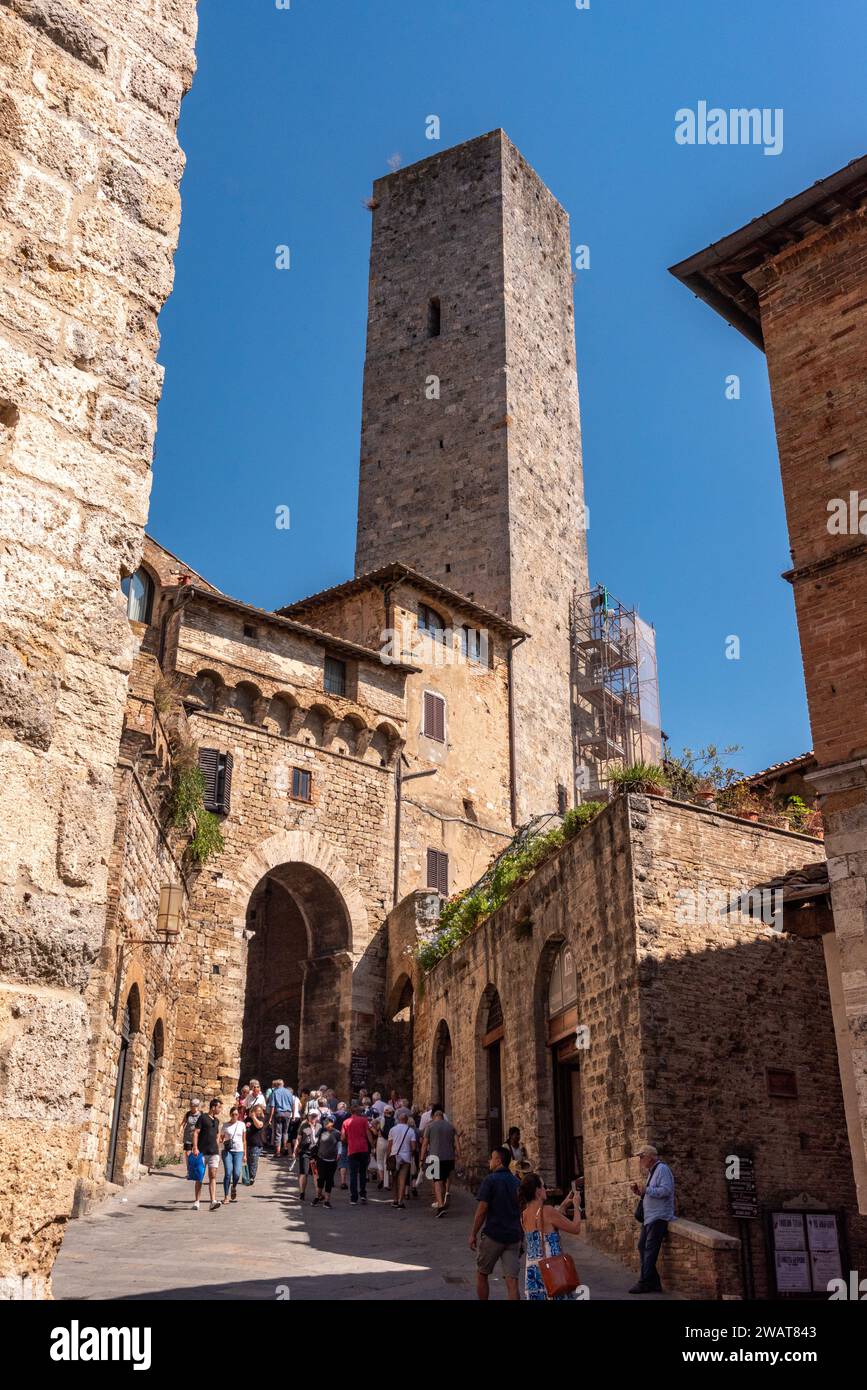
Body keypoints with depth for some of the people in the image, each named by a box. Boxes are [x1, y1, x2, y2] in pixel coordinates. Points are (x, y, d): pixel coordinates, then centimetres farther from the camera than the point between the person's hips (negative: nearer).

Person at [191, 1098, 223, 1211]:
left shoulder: (216, 1120, 17)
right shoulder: (203, 1118, -3)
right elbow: (195, 1132, -9)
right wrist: (195, 1147, -19)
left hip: (214, 1152, 4)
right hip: (202, 1152, -4)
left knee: (213, 1176, -7)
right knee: (199, 1177, 4)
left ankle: (213, 1201, -15)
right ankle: (196, 1202, 14)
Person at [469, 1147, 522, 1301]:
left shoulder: (490, 1180, -8)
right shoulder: (517, 1182, 10)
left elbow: (482, 1211, -12)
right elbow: (522, 1212, 14)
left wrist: (473, 1234, -3)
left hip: (492, 1235, -5)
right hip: (514, 1236, 5)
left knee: (481, 1275, 15)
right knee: (512, 1281, 0)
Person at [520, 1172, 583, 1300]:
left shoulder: (524, 1214, 6)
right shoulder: (547, 1211, -16)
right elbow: (576, 1229, -9)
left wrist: (563, 1206, 25)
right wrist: (576, 1206, 6)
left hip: (532, 1270, 7)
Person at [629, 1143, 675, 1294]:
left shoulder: (662, 1169, -11)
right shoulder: (651, 1172, 18)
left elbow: (666, 1190, -23)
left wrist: (646, 1189, -21)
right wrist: (640, 1192, 9)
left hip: (658, 1217, -10)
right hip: (649, 1217, 10)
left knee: (650, 1250, -8)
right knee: (642, 1247, 9)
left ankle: (645, 1283, -5)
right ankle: (653, 1282, 14)